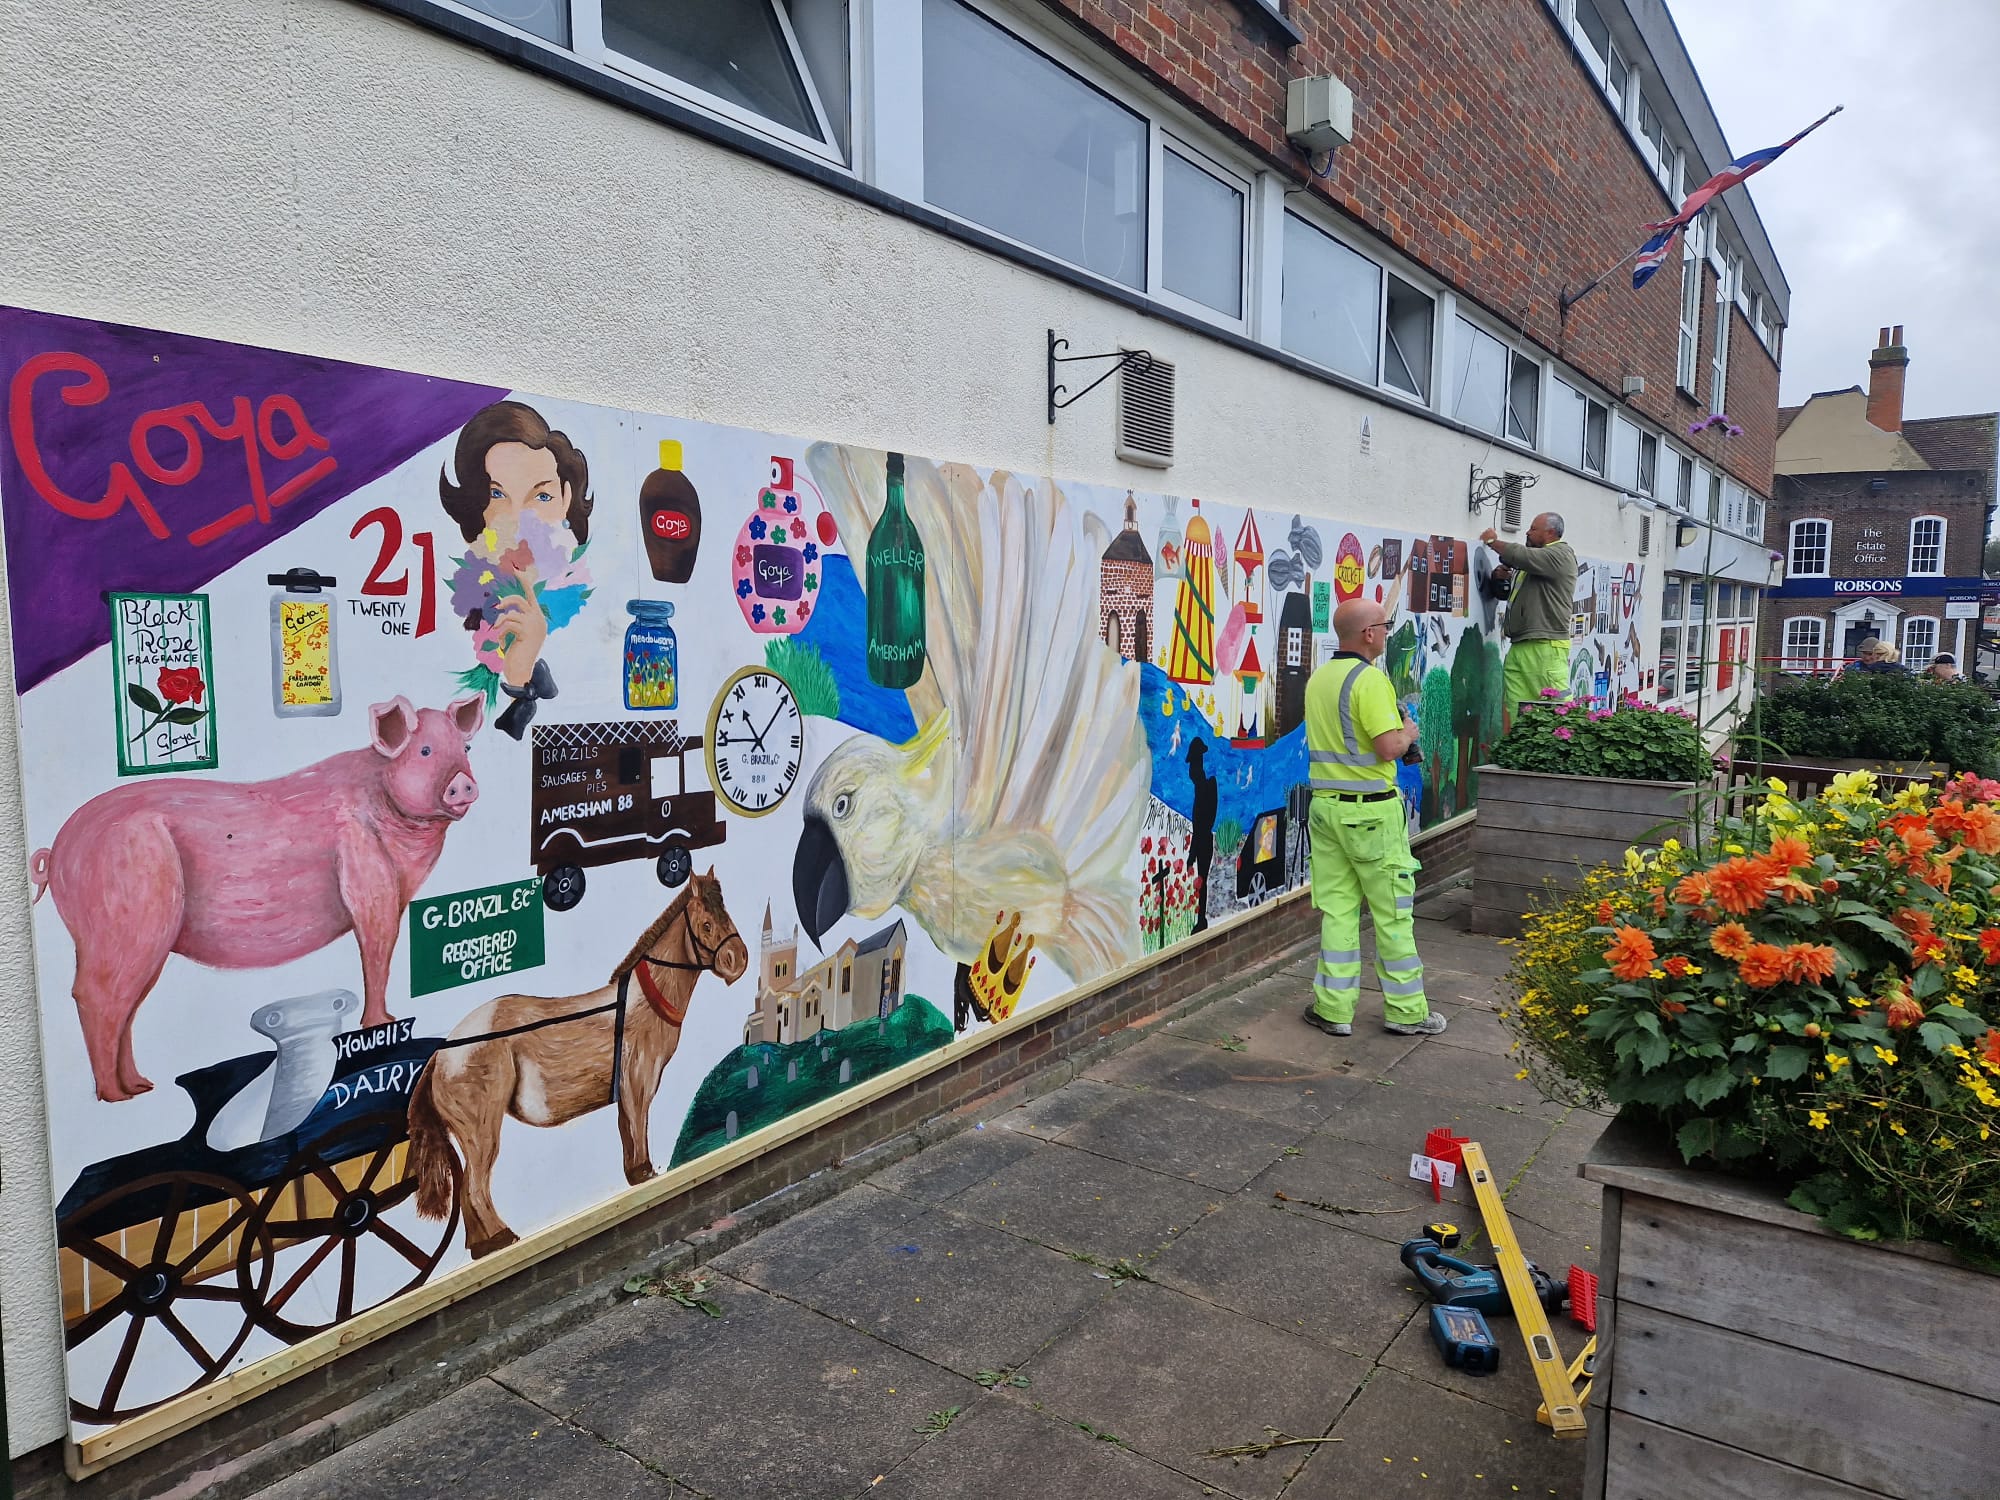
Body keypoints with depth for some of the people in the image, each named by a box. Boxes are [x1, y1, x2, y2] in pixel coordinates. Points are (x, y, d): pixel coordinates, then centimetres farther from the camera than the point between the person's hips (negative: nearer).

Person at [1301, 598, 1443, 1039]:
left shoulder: (1317, 679, 9)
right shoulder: (1369, 679, -15)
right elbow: (1388, 748, -21)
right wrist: (1407, 733, -1)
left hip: (1325, 805, 7)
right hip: (1370, 810, -7)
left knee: (1337, 909, 10)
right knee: (1392, 912, 5)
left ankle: (1334, 1008, 13)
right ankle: (1406, 1011, 15)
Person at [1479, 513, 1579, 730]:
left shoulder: (1561, 554, -2)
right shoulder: (1538, 558, 25)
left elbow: (1522, 556, -15)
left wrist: (1492, 541, 1)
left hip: (1546, 646, -9)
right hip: (1518, 647, 9)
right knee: (1512, 707, 1)